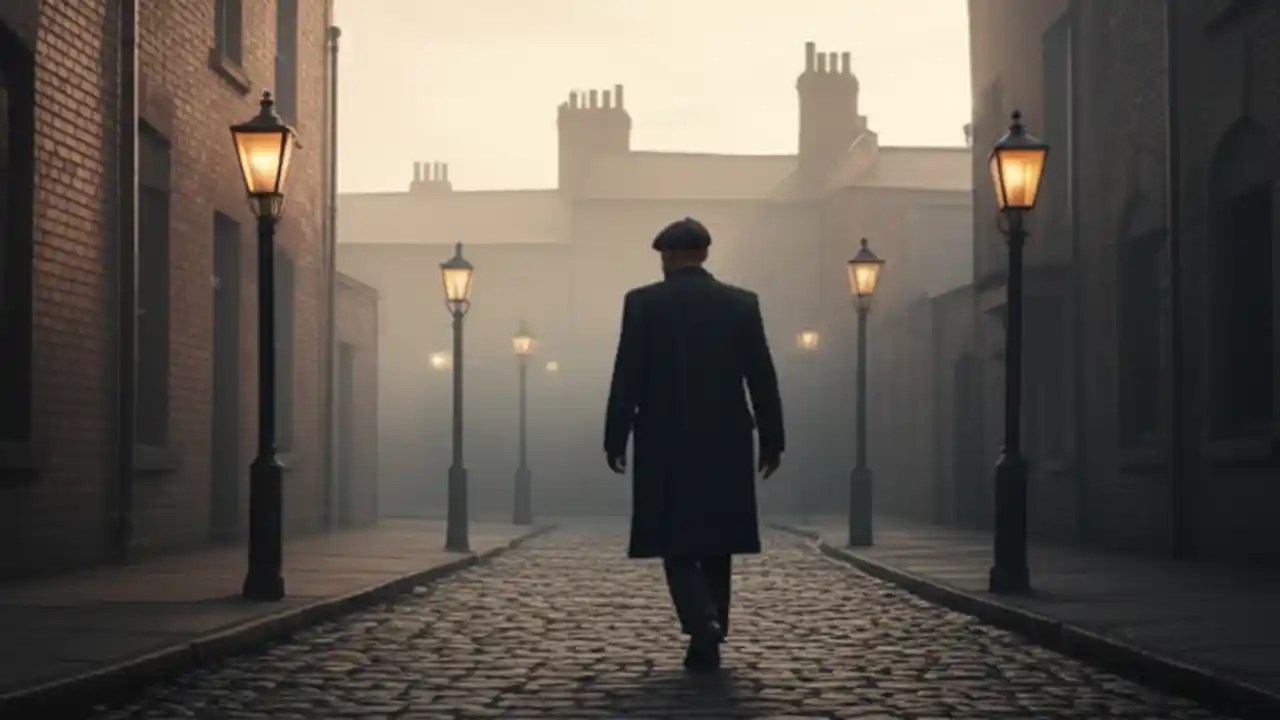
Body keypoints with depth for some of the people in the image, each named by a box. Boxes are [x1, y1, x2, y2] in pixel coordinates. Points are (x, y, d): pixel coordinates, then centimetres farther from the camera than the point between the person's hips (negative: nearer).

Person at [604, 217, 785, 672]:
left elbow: (626, 378, -6)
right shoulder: (742, 303, 1)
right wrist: (772, 440, 8)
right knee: (715, 544, 12)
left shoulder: (643, 302, -5)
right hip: (725, 444, 2)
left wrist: (615, 439, 1)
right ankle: (706, 645, 14)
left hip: (664, 444, -2)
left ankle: (704, 624, -20)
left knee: (677, 544, 3)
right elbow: (763, 378, 1)